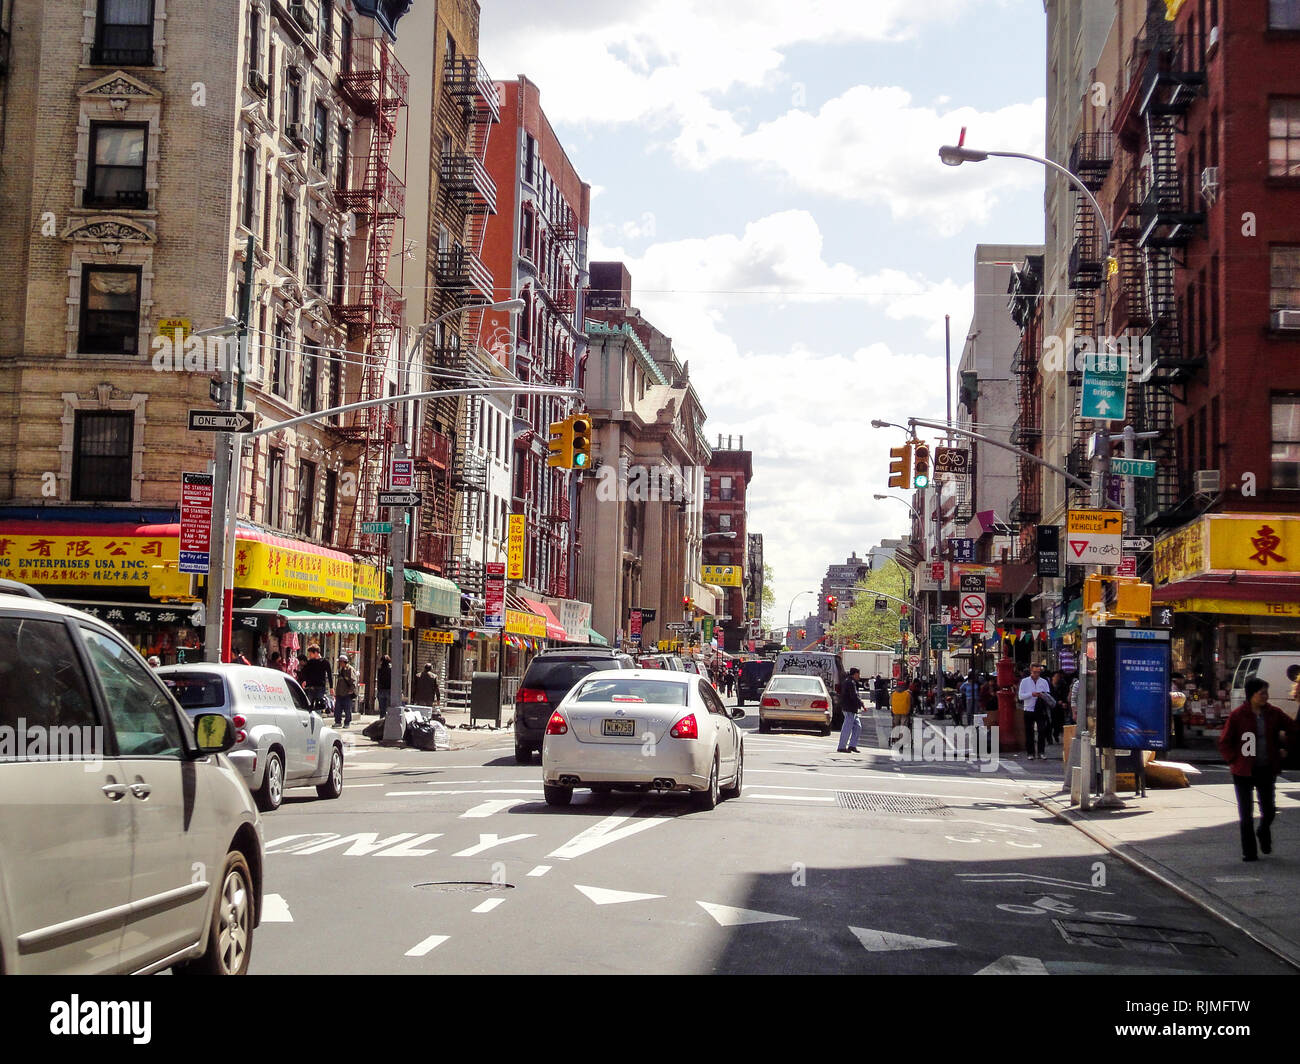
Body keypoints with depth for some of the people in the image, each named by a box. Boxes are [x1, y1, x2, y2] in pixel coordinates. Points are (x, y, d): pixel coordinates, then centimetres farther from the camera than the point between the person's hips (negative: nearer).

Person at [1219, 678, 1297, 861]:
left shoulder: (1273, 713, 0)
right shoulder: (1237, 715, -8)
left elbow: (1292, 730, 13)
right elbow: (1224, 743, -2)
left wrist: (1280, 750, 3)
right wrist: (1234, 761, -8)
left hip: (1267, 770, 3)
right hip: (1243, 771, -2)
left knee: (1269, 811, 7)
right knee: (1246, 814, 1)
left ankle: (1264, 833, 40)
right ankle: (1249, 851, 11)